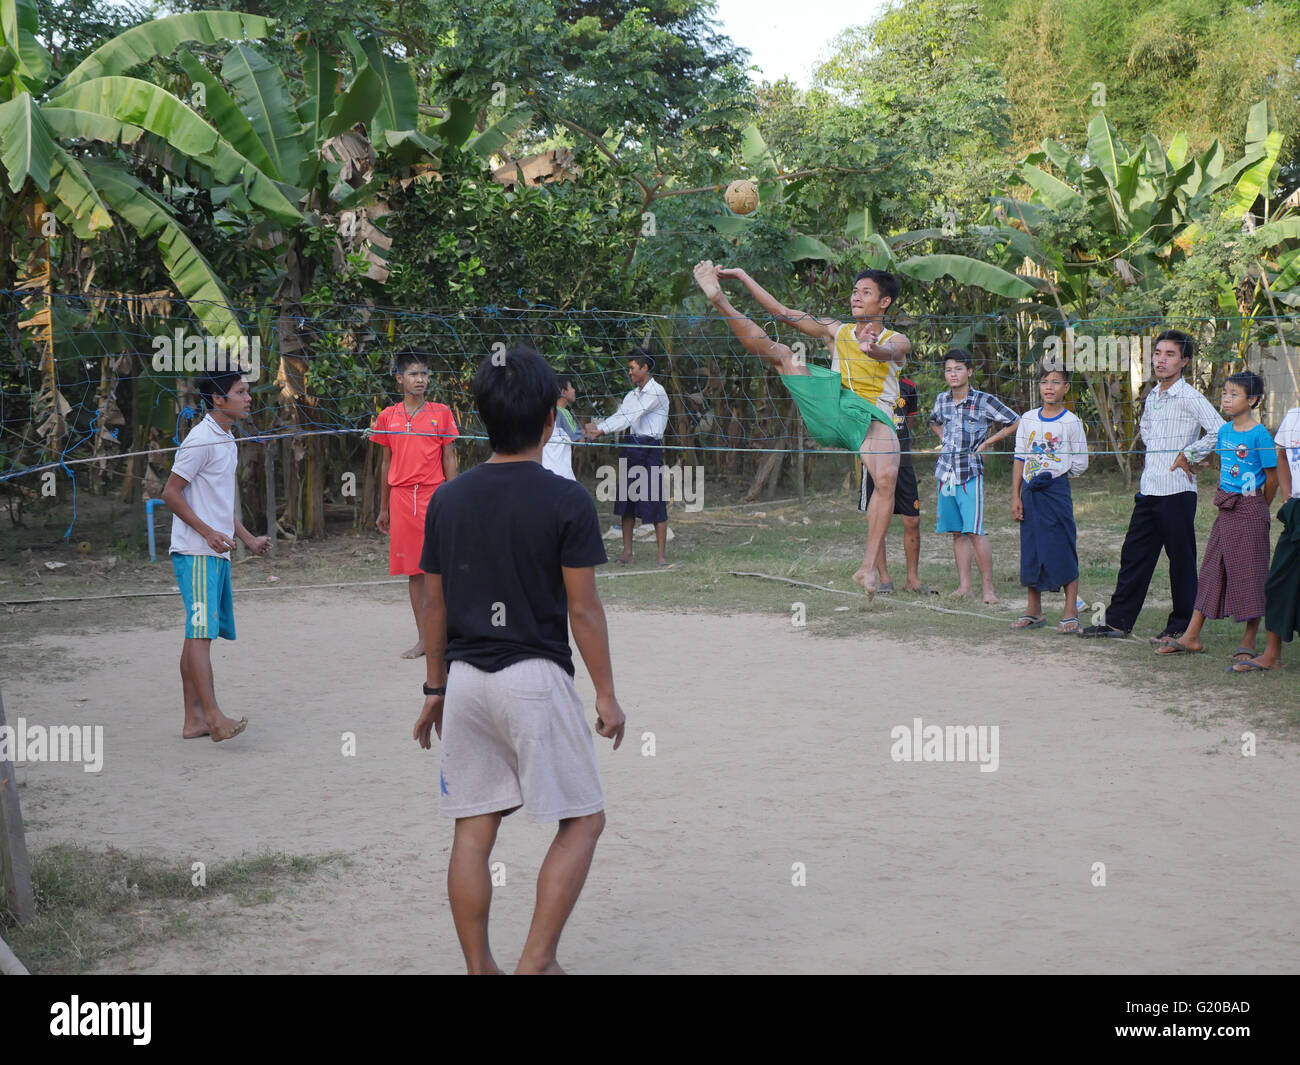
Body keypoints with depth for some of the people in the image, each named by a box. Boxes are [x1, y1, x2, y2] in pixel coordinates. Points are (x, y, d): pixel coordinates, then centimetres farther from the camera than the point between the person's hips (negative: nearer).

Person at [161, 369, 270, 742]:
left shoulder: (227, 441, 17)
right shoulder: (202, 440, -12)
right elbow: (171, 493, -13)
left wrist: (249, 539, 20)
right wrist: (208, 532, -18)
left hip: (217, 552, 10)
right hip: (196, 553, -9)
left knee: (200, 633, 9)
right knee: (201, 631, -13)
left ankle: (194, 719, 11)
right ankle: (213, 717, -18)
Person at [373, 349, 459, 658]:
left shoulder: (441, 413, 4)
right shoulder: (388, 417, 10)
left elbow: (449, 459, 4)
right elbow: (387, 464, 15)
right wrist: (383, 509, 14)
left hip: (434, 494, -2)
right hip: (401, 498, 2)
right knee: (413, 568, 6)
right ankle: (423, 638, 11)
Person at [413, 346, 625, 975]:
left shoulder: (448, 499, 5)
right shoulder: (565, 500, -9)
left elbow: (434, 603, 9)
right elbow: (582, 608, -9)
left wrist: (436, 689, 18)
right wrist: (606, 693, -1)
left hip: (464, 680, 5)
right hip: (534, 677, -5)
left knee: (473, 831, 10)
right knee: (583, 821, 7)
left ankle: (479, 968, 15)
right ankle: (536, 962, -1)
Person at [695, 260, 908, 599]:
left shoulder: (896, 341, 8)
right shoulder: (836, 330, 20)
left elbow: (888, 352, -18)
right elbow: (782, 312, 18)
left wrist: (872, 349, -43)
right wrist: (743, 276, 13)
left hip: (871, 417, -3)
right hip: (830, 406, 3)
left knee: (887, 478, -33)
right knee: (780, 352, -9)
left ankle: (868, 567, -36)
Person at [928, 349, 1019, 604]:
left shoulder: (984, 401, -5)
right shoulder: (942, 400, 11)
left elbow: (1016, 422, -1)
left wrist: (987, 442, -3)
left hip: (970, 471, -5)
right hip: (946, 472, 5)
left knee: (974, 531, -12)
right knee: (957, 532, 7)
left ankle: (988, 588, -7)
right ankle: (964, 585, 11)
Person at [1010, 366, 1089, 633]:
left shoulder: (1071, 422, -3)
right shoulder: (1028, 419, 9)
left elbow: (1080, 463, 0)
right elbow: (1019, 459, 10)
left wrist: (1052, 475, -3)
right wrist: (1016, 496, 5)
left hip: (1057, 491, -4)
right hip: (1030, 492, 4)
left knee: (1064, 552, -4)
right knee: (1031, 550, 9)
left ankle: (1070, 613, 4)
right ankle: (1034, 611, 19)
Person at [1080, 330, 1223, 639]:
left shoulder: (1190, 398, -11)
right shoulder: (1152, 397, 13)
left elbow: (1220, 431, -20)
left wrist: (1187, 455, -13)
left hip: (1177, 491, -8)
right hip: (1148, 489, 8)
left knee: (1181, 560, 2)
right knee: (1133, 555, 10)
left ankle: (1181, 626, 10)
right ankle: (1118, 621, 16)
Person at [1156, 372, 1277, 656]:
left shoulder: (1259, 435, -13)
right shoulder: (1224, 431, 7)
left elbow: (1272, 477, -8)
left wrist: (1260, 508, 2)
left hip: (1250, 510, -7)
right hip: (1226, 511, 7)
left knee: (1250, 572, -1)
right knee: (1212, 569, 9)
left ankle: (1249, 642, 8)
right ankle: (1191, 637, 13)